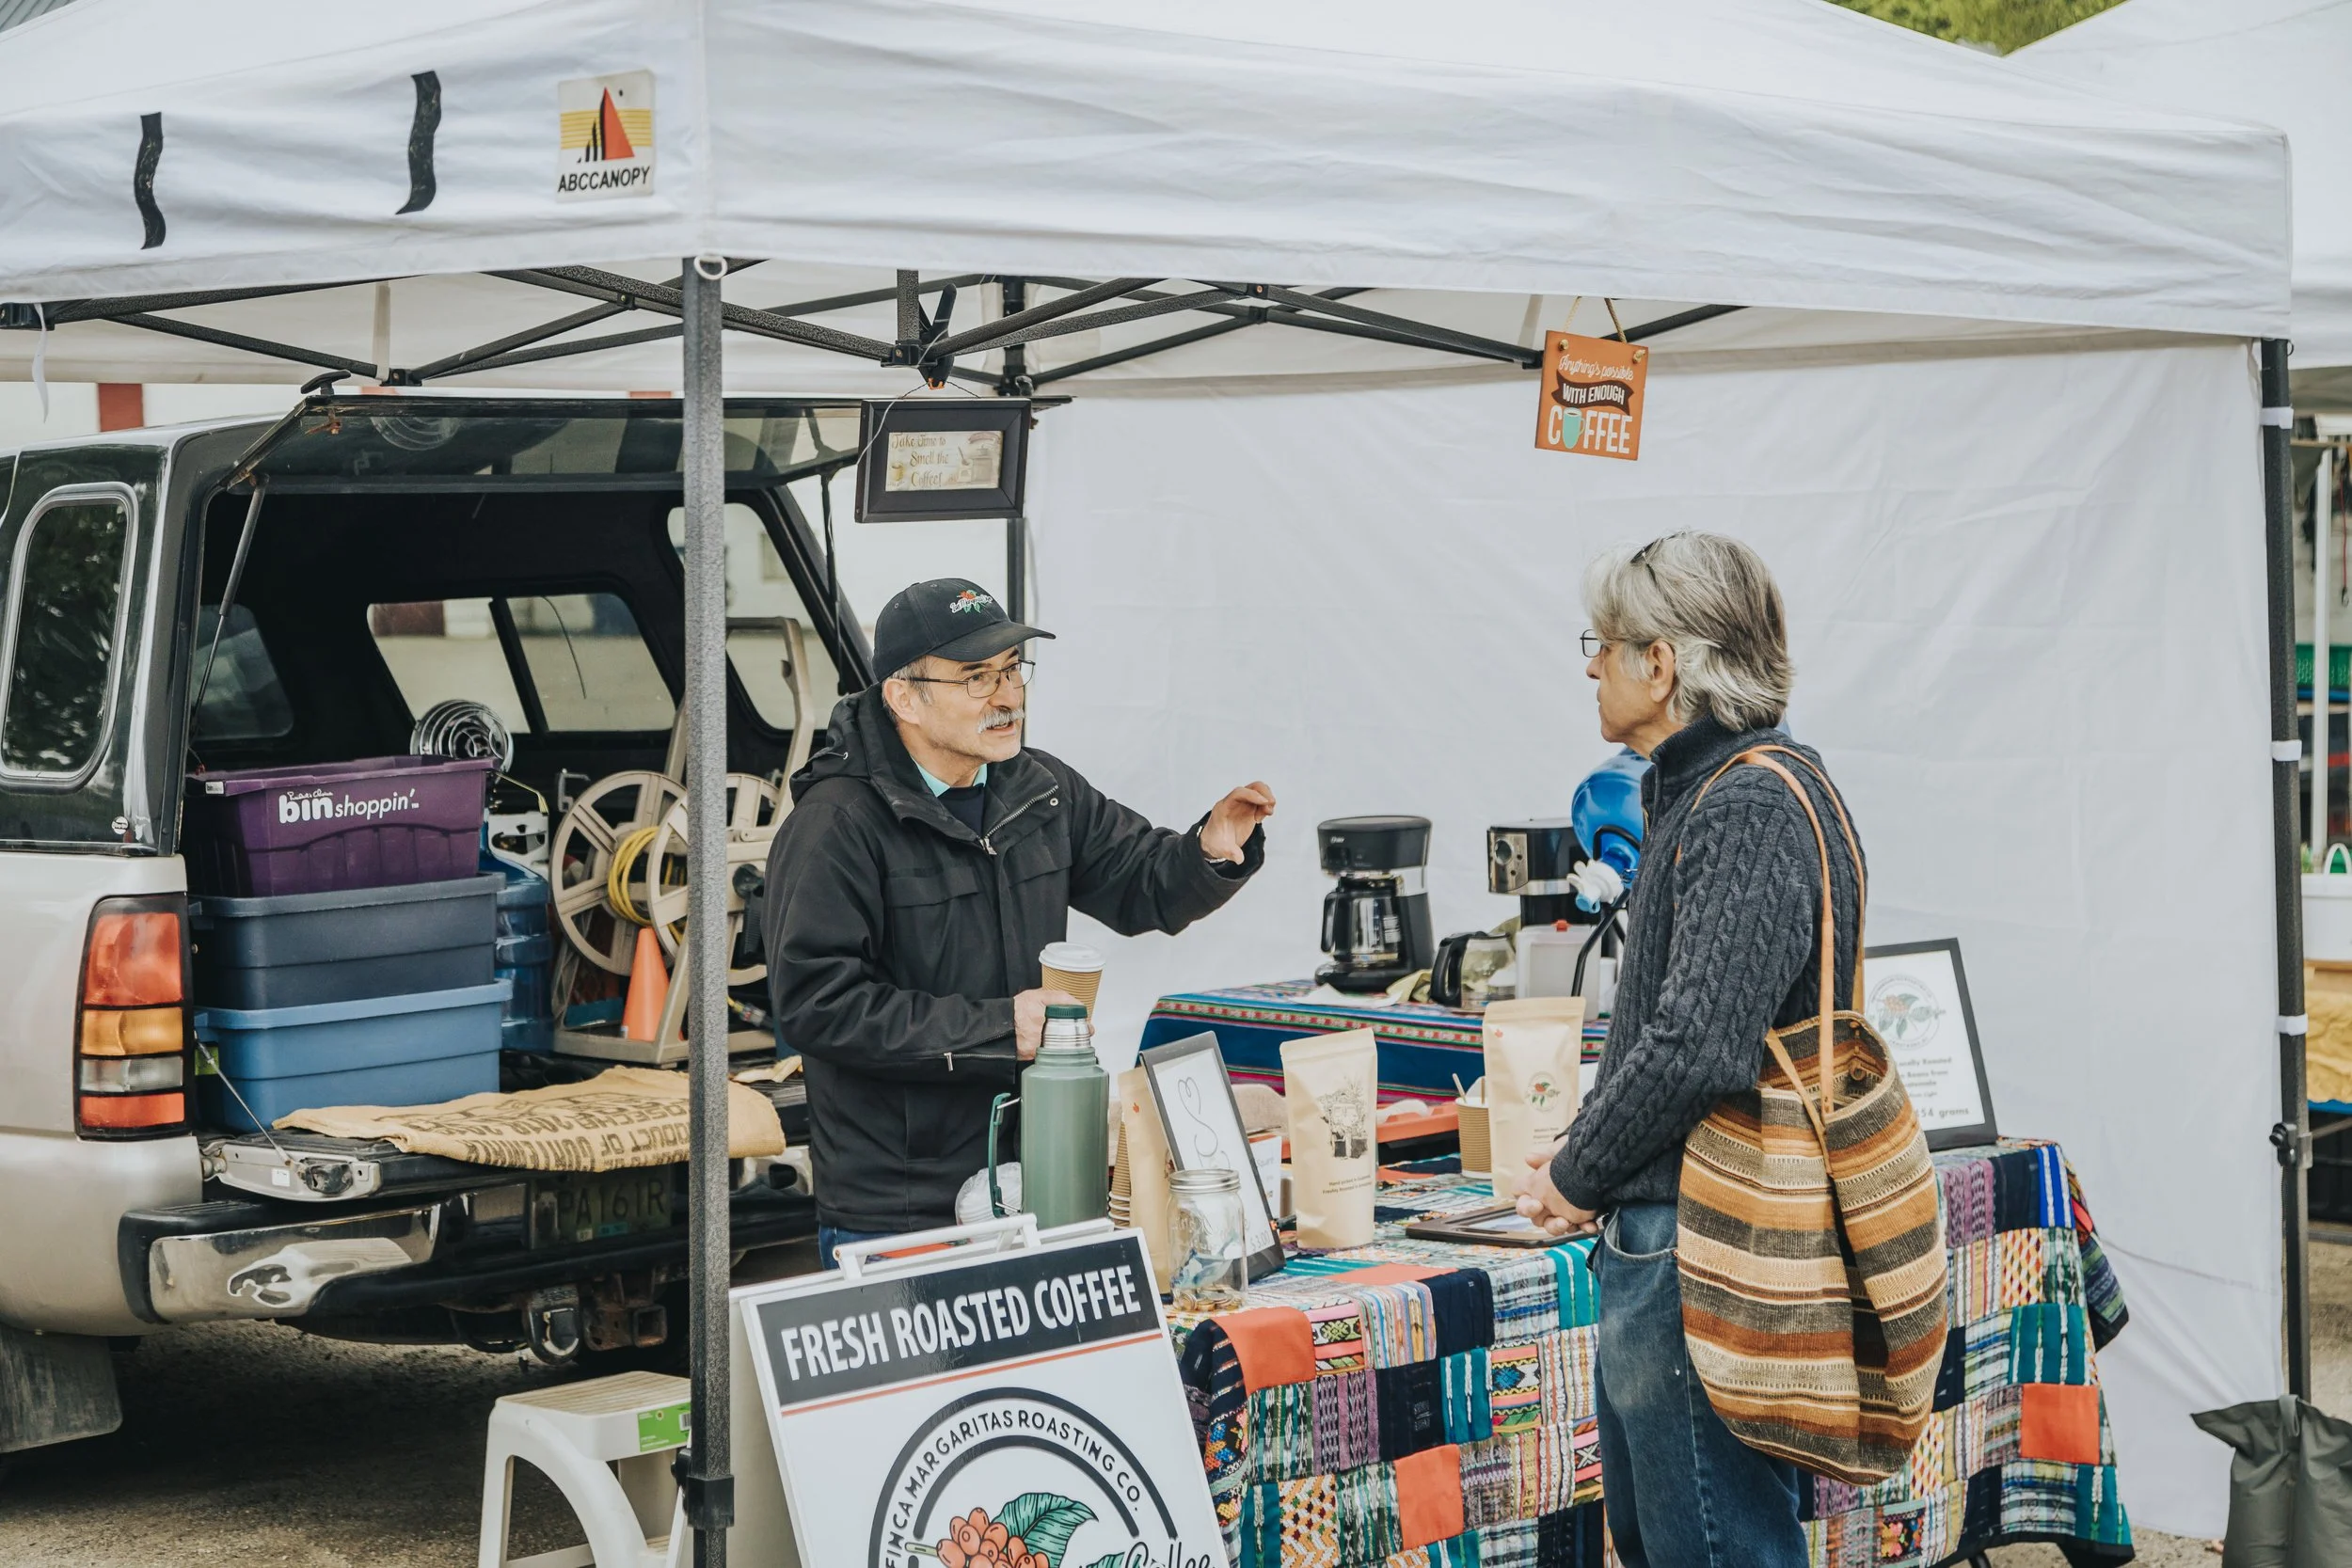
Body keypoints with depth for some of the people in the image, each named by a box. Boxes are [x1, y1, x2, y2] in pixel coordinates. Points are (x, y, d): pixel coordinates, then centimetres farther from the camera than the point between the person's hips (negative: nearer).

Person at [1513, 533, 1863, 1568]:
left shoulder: (1750, 811, -19)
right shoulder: (1706, 791, 15)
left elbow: (1700, 1048, -28)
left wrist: (1578, 1178, -14)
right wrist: (1586, 1153, 10)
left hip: (1702, 1252, -11)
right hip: (1658, 1242, 11)